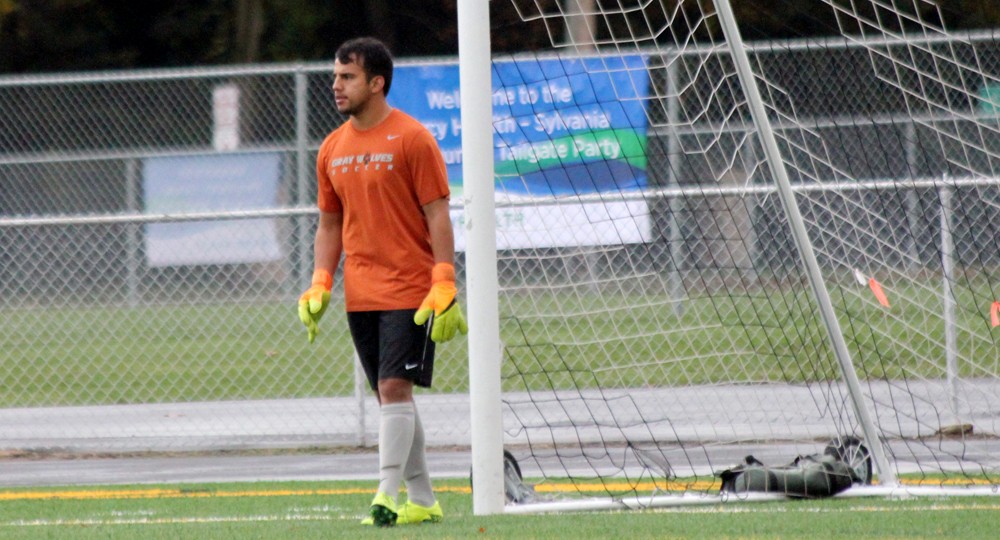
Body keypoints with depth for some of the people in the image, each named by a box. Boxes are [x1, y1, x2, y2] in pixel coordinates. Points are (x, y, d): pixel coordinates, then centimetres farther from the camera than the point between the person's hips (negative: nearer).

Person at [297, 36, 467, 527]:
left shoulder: (412, 140, -8)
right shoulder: (333, 149, 11)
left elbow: (438, 216, -9)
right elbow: (329, 225, 18)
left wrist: (443, 287, -16)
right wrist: (319, 285, 6)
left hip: (410, 292, -6)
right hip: (360, 296, 6)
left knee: (394, 388, -14)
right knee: (389, 395, 8)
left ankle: (388, 494, -14)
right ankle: (422, 500, 14)